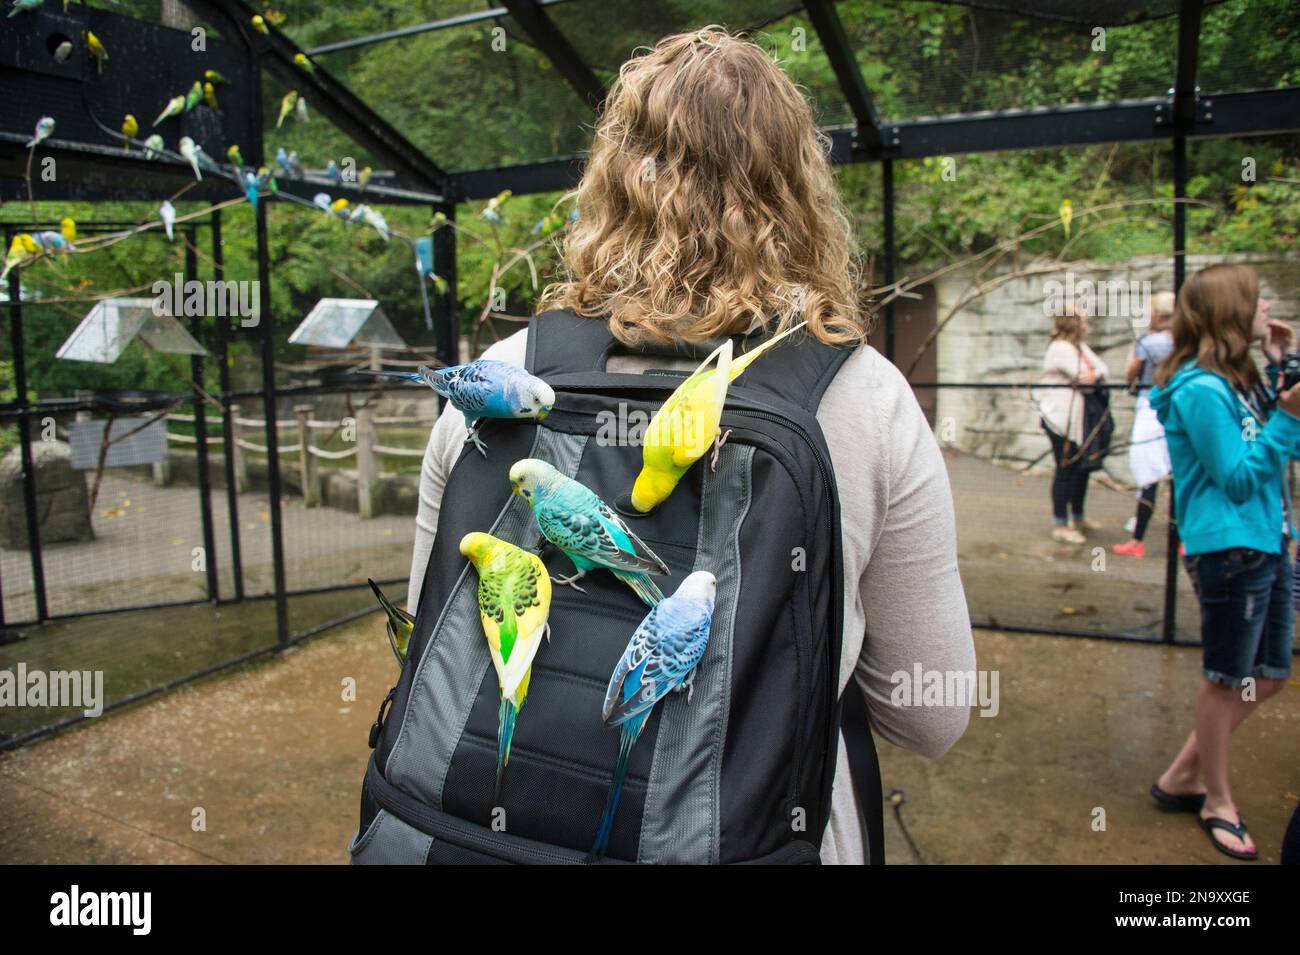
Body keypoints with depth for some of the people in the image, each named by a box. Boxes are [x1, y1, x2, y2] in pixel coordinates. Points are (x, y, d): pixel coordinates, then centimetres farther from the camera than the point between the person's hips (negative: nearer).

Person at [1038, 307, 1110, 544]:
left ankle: (1078, 517, 31)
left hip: (1078, 420, 9)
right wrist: (1096, 377, 0)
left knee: (1083, 467, 16)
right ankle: (1060, 525, 2)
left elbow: (1102, 369, 9)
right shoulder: (1060, 349, -15)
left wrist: (1096, 375, -12)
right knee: (1066, 470, -5)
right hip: (1062, 419, -9)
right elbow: (1083, 378, -20)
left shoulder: (1081, 347, 16)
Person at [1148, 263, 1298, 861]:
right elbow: (1238, 480, -18)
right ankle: (1217, 801, 25)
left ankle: (1182, 776, 29)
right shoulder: (1200, 389, -17)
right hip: (1228, 548, -9)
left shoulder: (1240, 378, 11)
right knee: (1227, 679, 6)